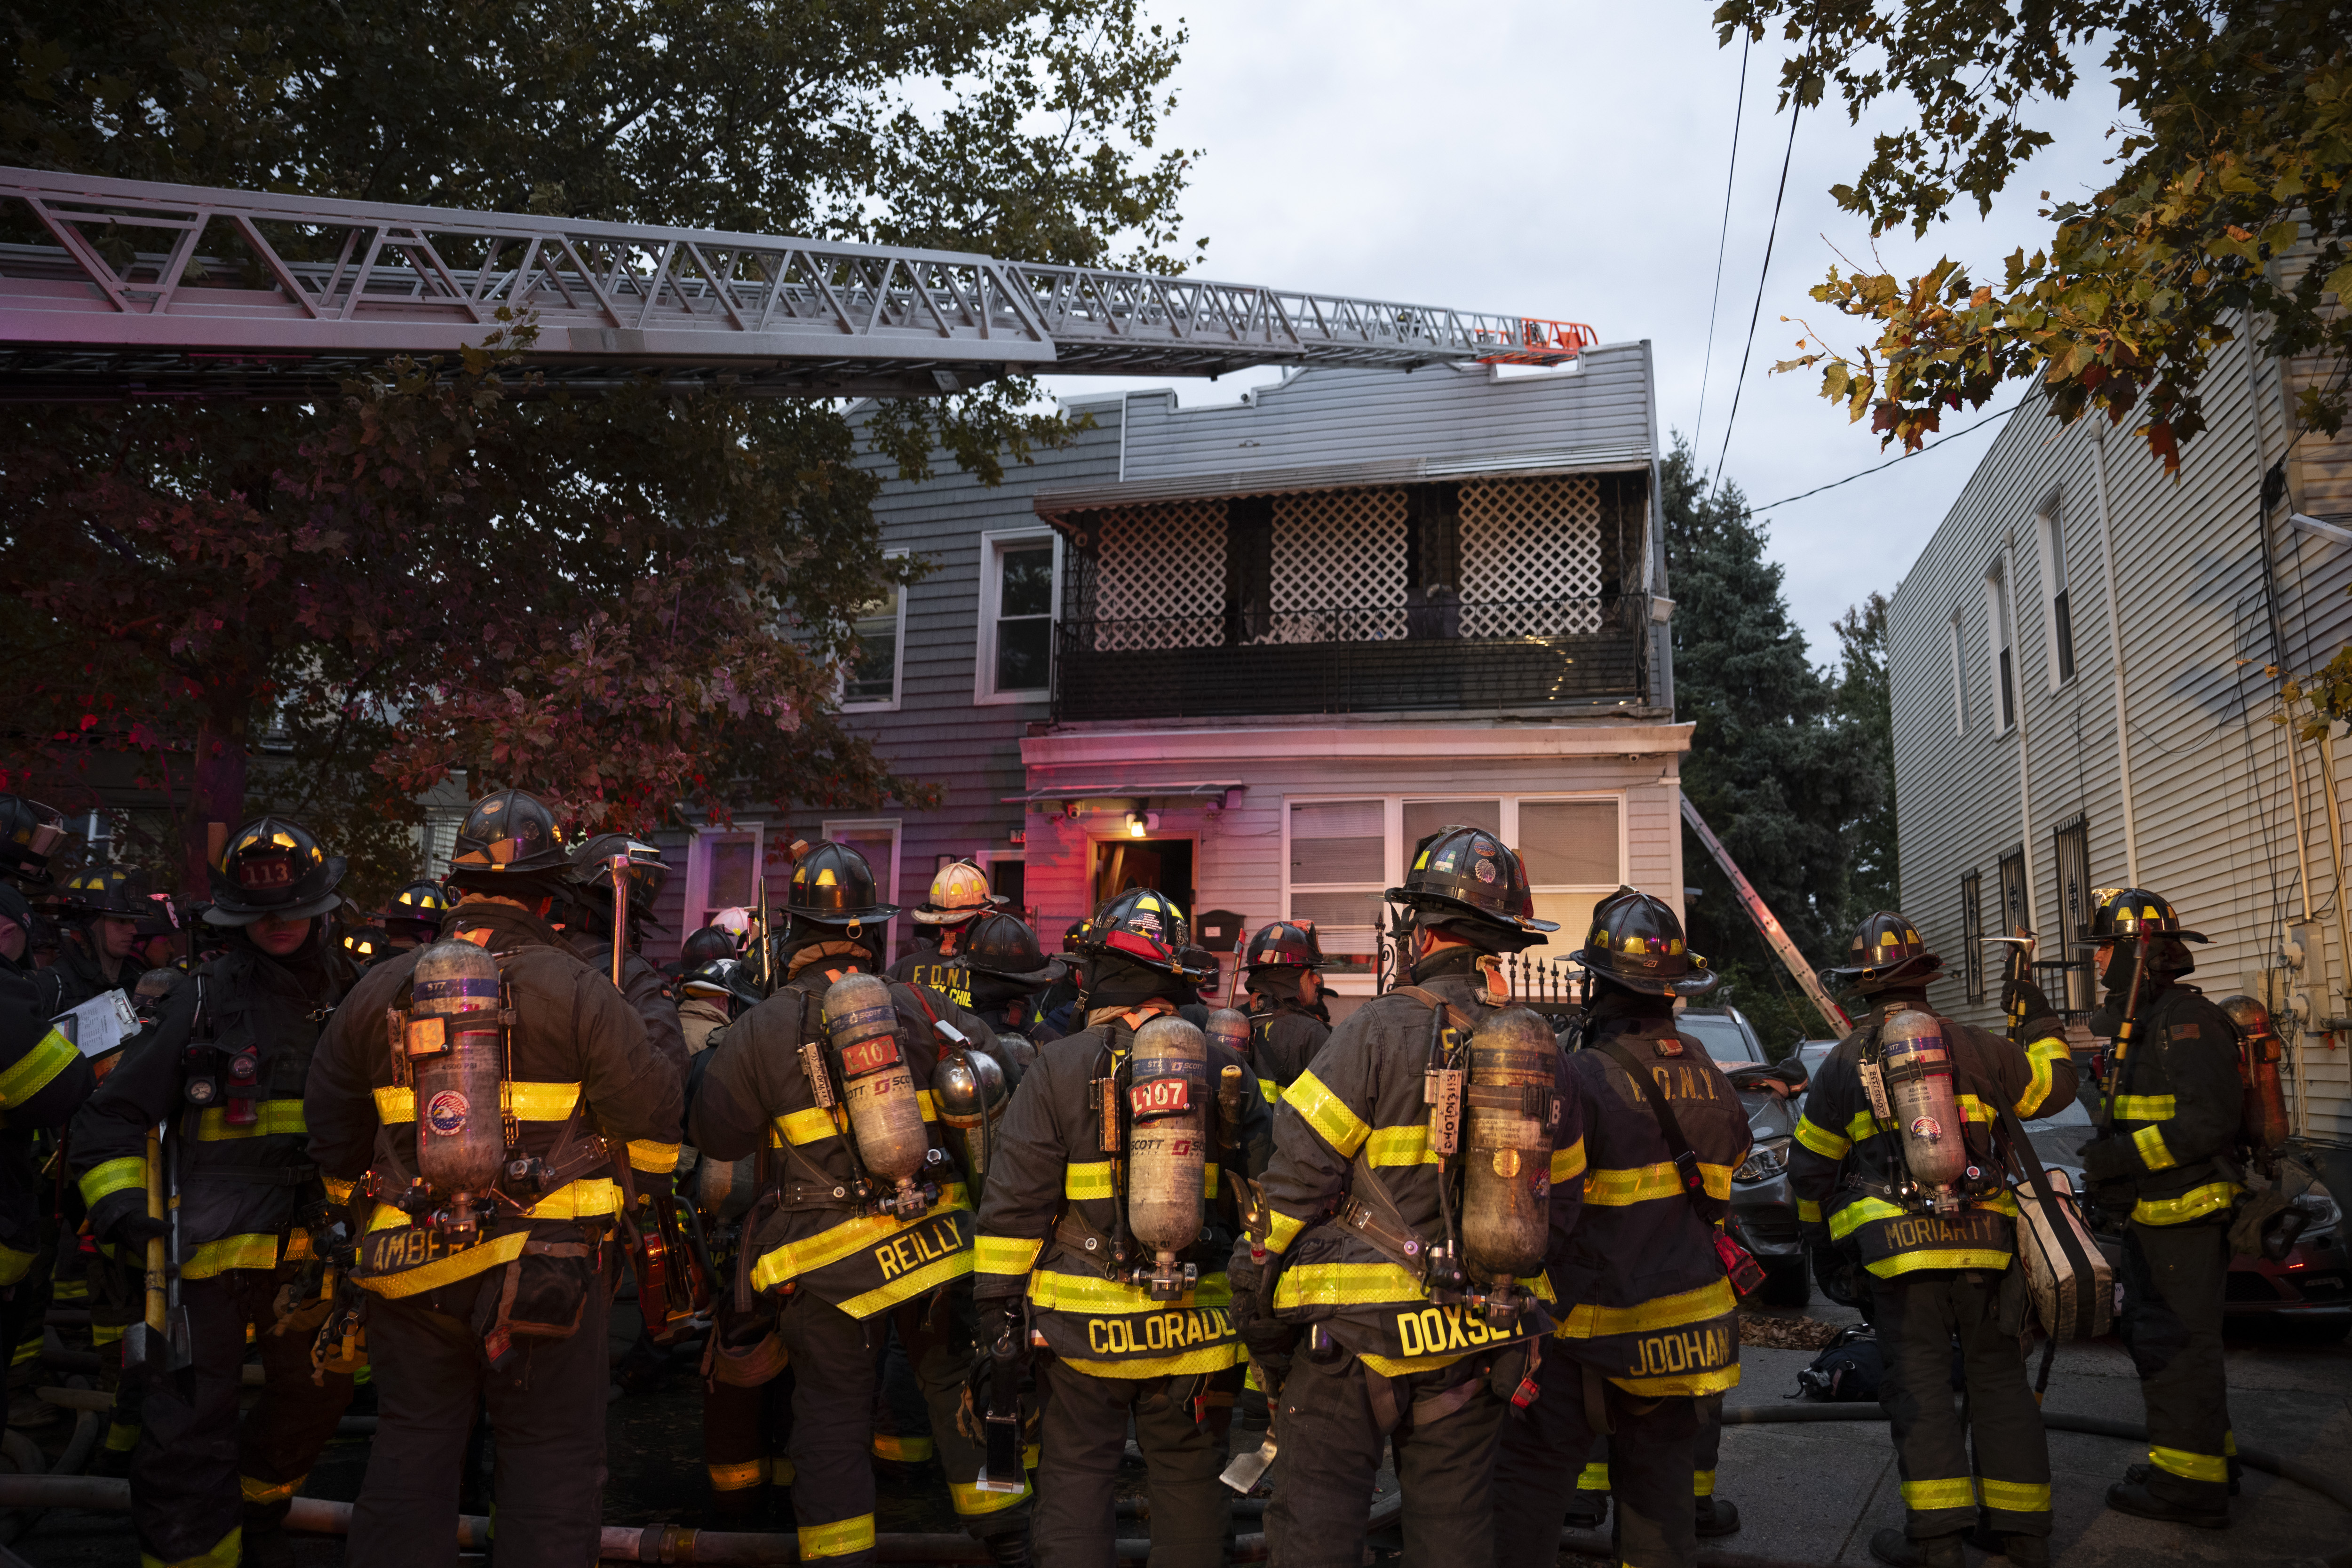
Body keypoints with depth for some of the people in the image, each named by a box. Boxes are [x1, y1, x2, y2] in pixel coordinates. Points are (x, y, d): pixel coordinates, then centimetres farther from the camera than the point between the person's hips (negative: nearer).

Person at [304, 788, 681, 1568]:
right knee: (550, 1456, 8)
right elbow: (654, 1112, -11)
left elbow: (332, 1135, 12)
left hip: (410, 1267, 4)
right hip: (547, 1265, -4)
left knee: (410, 1448, 17)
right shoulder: (579, 993, -12)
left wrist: (368, 1195, 28)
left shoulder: (377, 992, 4)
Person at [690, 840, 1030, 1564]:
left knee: (831, 1418, 8)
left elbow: (716, 1137, 1)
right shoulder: (920, 1010, 0)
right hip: (931, 1240, 2)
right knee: (958, 1389, 14)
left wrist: (703, 1068, 18)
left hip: (828, 1262, -2)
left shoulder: (761, 1030, -6)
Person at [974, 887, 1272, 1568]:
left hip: (1082, 1323, -2)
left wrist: (997, 1301, 1)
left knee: (1075, 1478, 9)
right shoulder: (1224, 1070, 1)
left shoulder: (1058, 1068, -8)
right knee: (1190, 1478, 14)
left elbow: (1014, 1202, -8)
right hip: (1194, 1329, 2)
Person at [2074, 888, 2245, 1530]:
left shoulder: (2185, 1019, -17)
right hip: (2152, 1214, 11)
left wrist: (2125, 1155, -24)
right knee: (2151, 1334, 19)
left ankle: (2188, 1485, 5)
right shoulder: (2141, 1021, 16)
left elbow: (2209, 1120, -25)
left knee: (2176, 1344, -4)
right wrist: (2110, 1164, 15)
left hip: (2186, 1217, -11)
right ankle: (2208, 1457, 32)